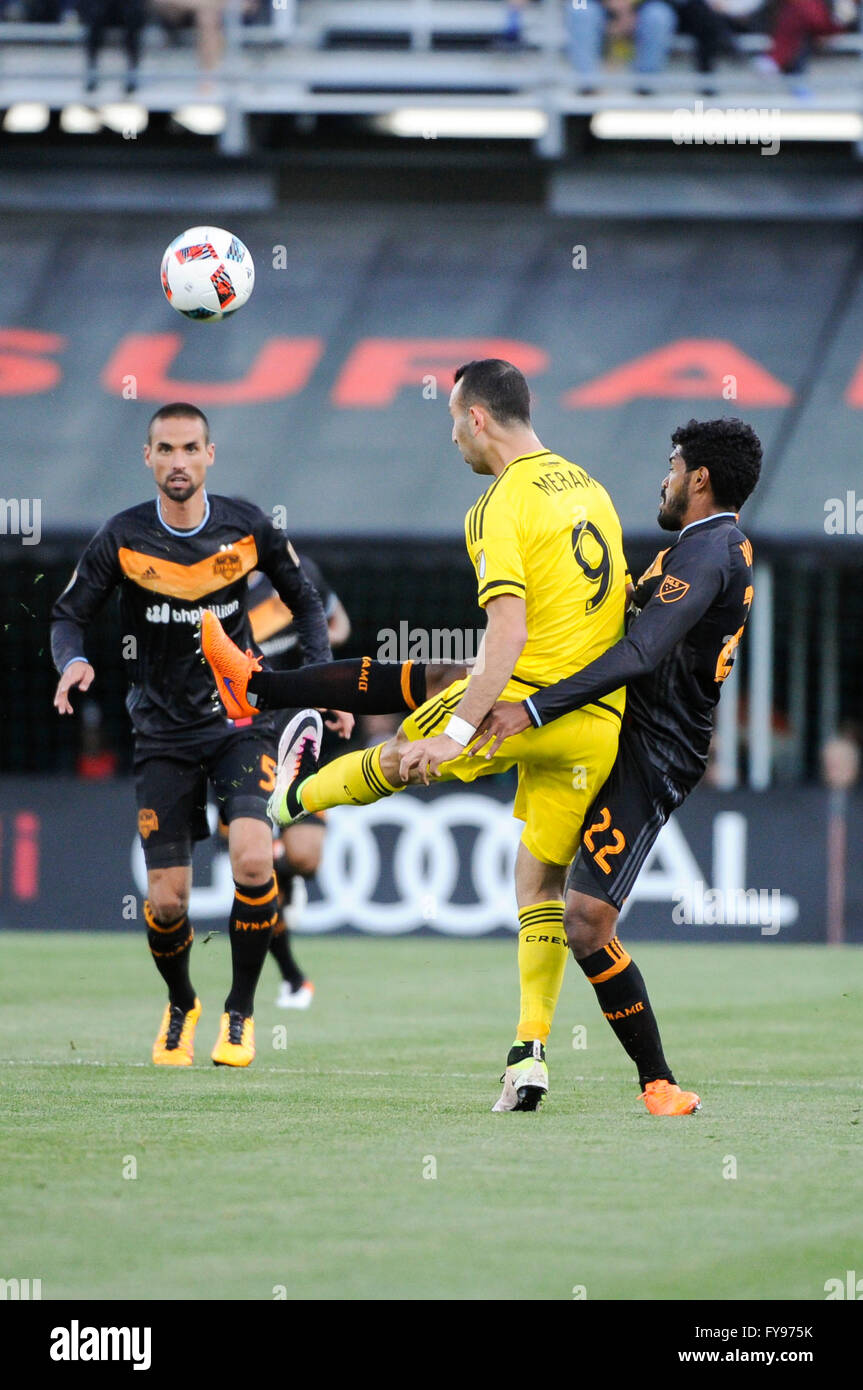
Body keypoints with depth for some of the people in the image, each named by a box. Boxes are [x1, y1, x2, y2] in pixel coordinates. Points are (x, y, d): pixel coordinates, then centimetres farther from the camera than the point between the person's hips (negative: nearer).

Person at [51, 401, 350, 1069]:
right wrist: (73, 662, -20)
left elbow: (303, 598, 11)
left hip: (239, 719, 0)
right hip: (164, 732, 0)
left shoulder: (247, 527, -5)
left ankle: (240, 1012, -4)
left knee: (253, 861, -23)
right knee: (166, 900, -3)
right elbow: (70, 613, 1)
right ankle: (181, 1006, 29)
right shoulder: (123, 538, -8)